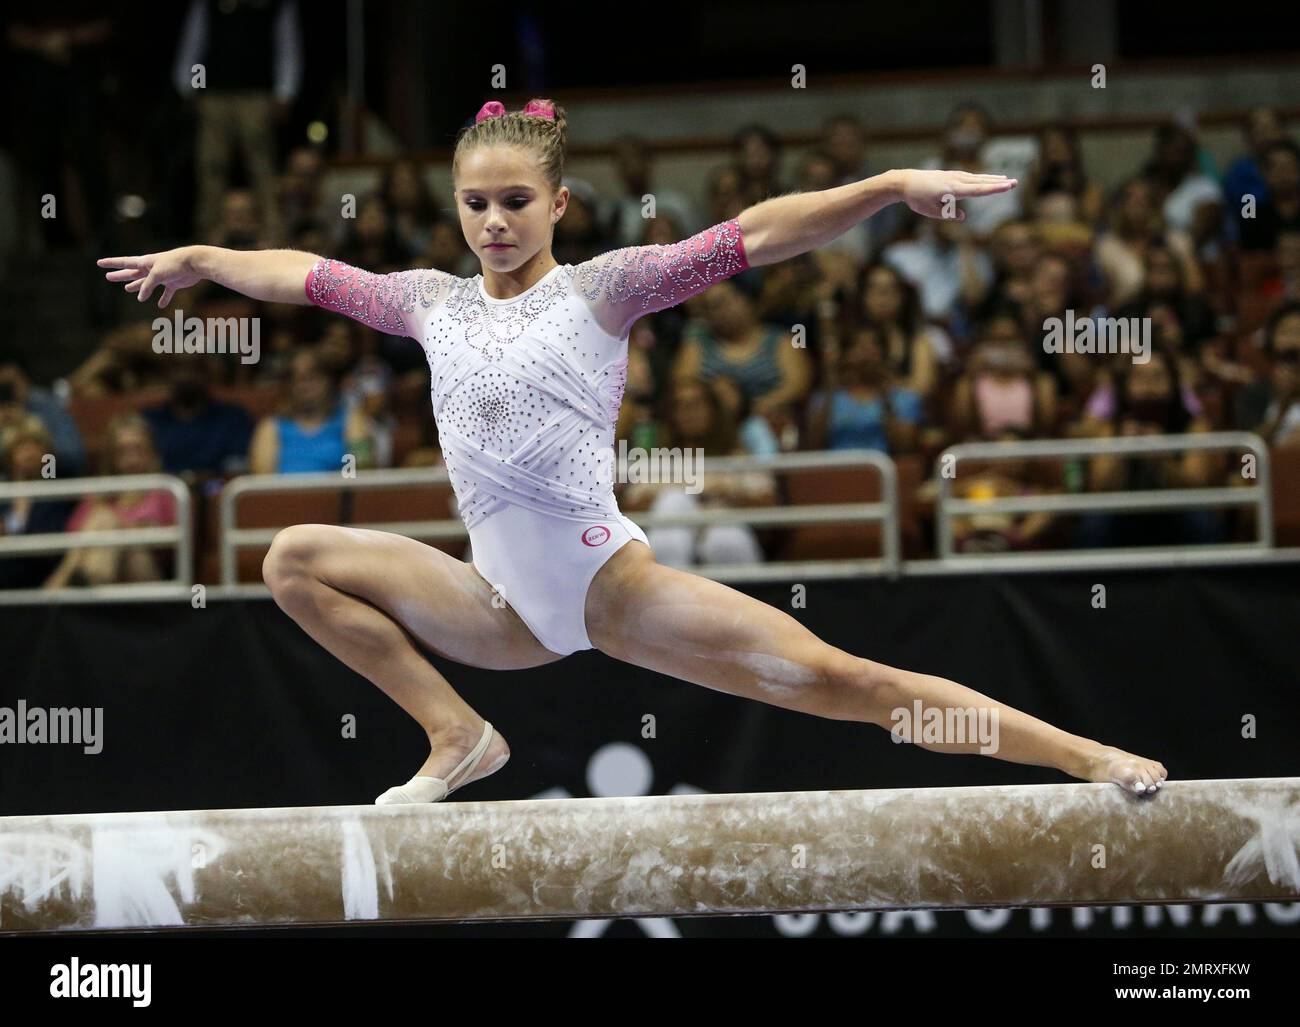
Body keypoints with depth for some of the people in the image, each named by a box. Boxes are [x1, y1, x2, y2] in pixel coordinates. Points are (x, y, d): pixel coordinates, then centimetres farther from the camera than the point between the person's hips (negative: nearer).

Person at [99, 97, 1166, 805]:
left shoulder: (600, 288, -2)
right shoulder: (433, 303, 10)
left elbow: (749, 236, -12)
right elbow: (309, 276, 24)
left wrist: (890, 186, -20)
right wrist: (197, 259, 33)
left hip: (610, 583, -4)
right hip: (506, 608, 5)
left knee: (831, 676, -15)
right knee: (296, 560, -6)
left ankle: (1088, 756, -16)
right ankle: (456, 735, -2)